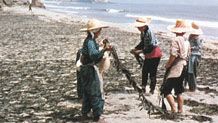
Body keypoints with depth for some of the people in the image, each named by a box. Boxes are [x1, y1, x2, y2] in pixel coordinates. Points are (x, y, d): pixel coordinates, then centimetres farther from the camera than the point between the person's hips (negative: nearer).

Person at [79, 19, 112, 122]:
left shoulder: (90, 40, 11)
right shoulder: (90, 42, -19)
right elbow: (93, 54, -36)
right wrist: (104, 50, -45)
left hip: (85, 69, 10)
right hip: (90, 69, -10)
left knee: (87, 92, 19)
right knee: (96, 93, -3)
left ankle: (85, 113, 28)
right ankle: (97, 115, 2)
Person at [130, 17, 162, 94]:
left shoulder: (149, 33, -26)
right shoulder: (143, 32, 0)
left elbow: (151, 47, -26)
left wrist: (140, 51, -24)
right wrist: (135, 49, 0)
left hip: (155, 55, -9)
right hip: (148, 55, 9)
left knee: (152, 73, -1)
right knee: (144, 71, 13)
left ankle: (152, 90, 9)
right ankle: (143, 88, 23)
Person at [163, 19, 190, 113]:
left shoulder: (176, 40, -14)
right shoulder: (187, 42, 11)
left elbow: (173, 55, -21)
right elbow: (187, 56, 14)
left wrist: (168, 65, -8)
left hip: (176, 68, -8)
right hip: (183, 68, 9)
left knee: (166, 90, -9)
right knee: (179, 91, 17)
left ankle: (173, 109, -17)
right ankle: (180, 110, 21)